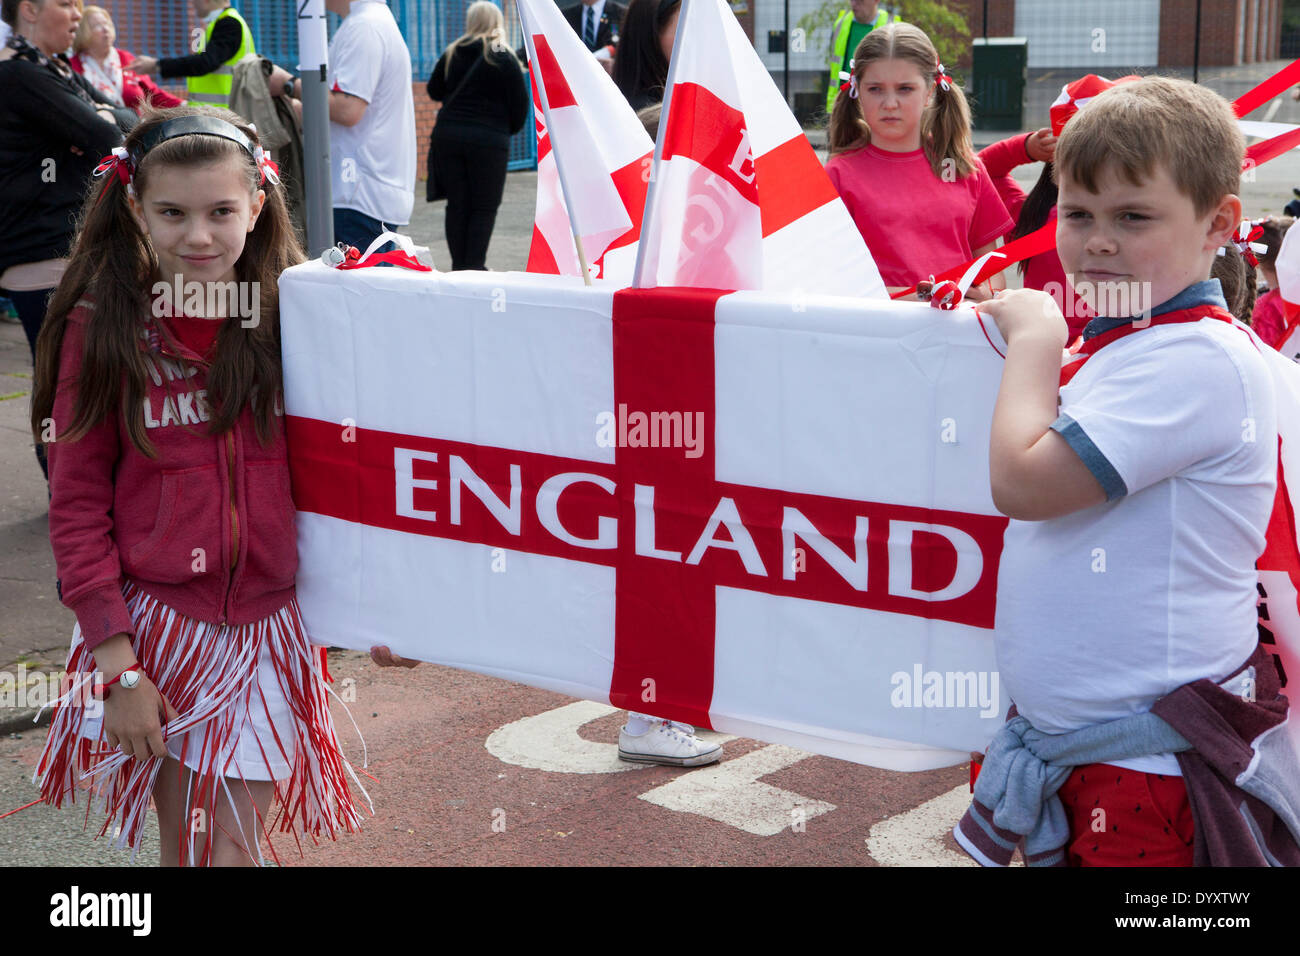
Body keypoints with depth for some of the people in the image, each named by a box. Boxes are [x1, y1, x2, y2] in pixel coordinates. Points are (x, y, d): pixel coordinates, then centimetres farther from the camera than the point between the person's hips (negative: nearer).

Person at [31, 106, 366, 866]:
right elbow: (77, 504, -3)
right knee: (190, 841, 7)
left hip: (263, 627, 1)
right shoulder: (103, 328, -5)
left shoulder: (291, 316, -1)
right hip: (154, 624, -1)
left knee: (234, 841, 5)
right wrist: (116, 663, -8)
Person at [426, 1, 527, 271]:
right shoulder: (505, 58, -3)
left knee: (456, 205, 10)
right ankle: (474, 267, -1)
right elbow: (520, 105, -1)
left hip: (447, 135, 4)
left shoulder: (451, 54, 8)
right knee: (484, 207, 4)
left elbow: (434, 91, 19)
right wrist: (508, 130, 15)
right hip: (488, 140, -4)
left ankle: (458, 268, 12)